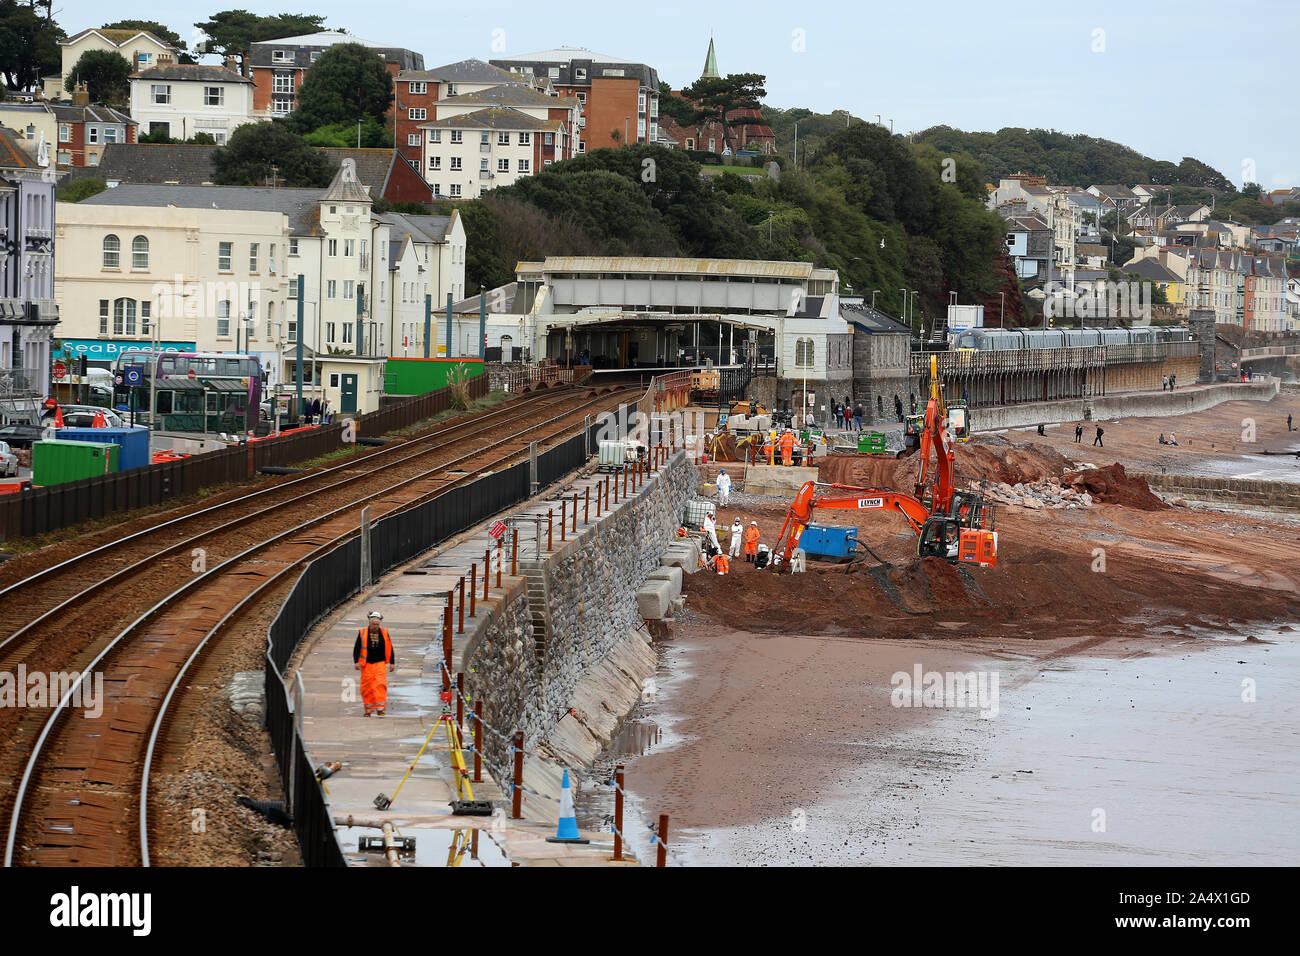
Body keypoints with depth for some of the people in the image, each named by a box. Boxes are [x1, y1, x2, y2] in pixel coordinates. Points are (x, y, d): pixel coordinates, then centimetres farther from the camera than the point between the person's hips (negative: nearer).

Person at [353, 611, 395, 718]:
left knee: (380, 684, -14)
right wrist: (356, 661, -9)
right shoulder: (362, 633, -2)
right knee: (367, 687, 2)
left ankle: (380, 709, -16)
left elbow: (390, 648, 10)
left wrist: (392, 663, 7)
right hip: (367, 664, 0)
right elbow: (356, 649, 2)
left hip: (380, 664, 0)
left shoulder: (384, 633, 2)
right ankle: (369, 710, 15)